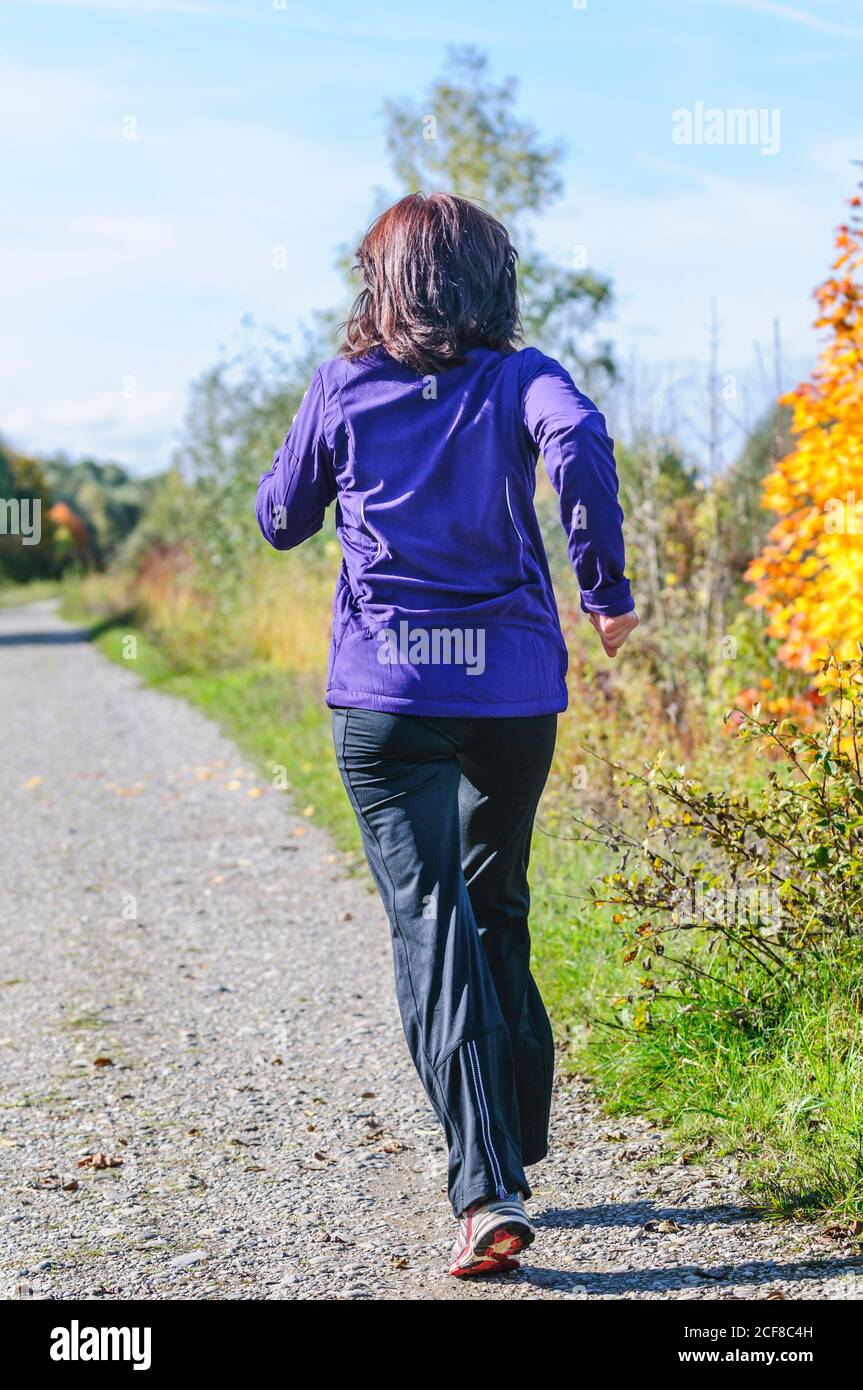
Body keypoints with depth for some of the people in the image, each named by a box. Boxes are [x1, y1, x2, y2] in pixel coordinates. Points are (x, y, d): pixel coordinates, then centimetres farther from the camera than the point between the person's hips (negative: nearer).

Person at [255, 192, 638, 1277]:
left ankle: (489, 1190, -16)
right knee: (495, 911, 19)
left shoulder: (343, 387, 3)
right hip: (513, 687, 2)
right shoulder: (519, 377, 1)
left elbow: (280, 520, 15)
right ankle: (510, 1148, 28)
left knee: (430, 922, -5)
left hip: (388, 693, -1)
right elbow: (579, 443, -21)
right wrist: (605, 588, -13)